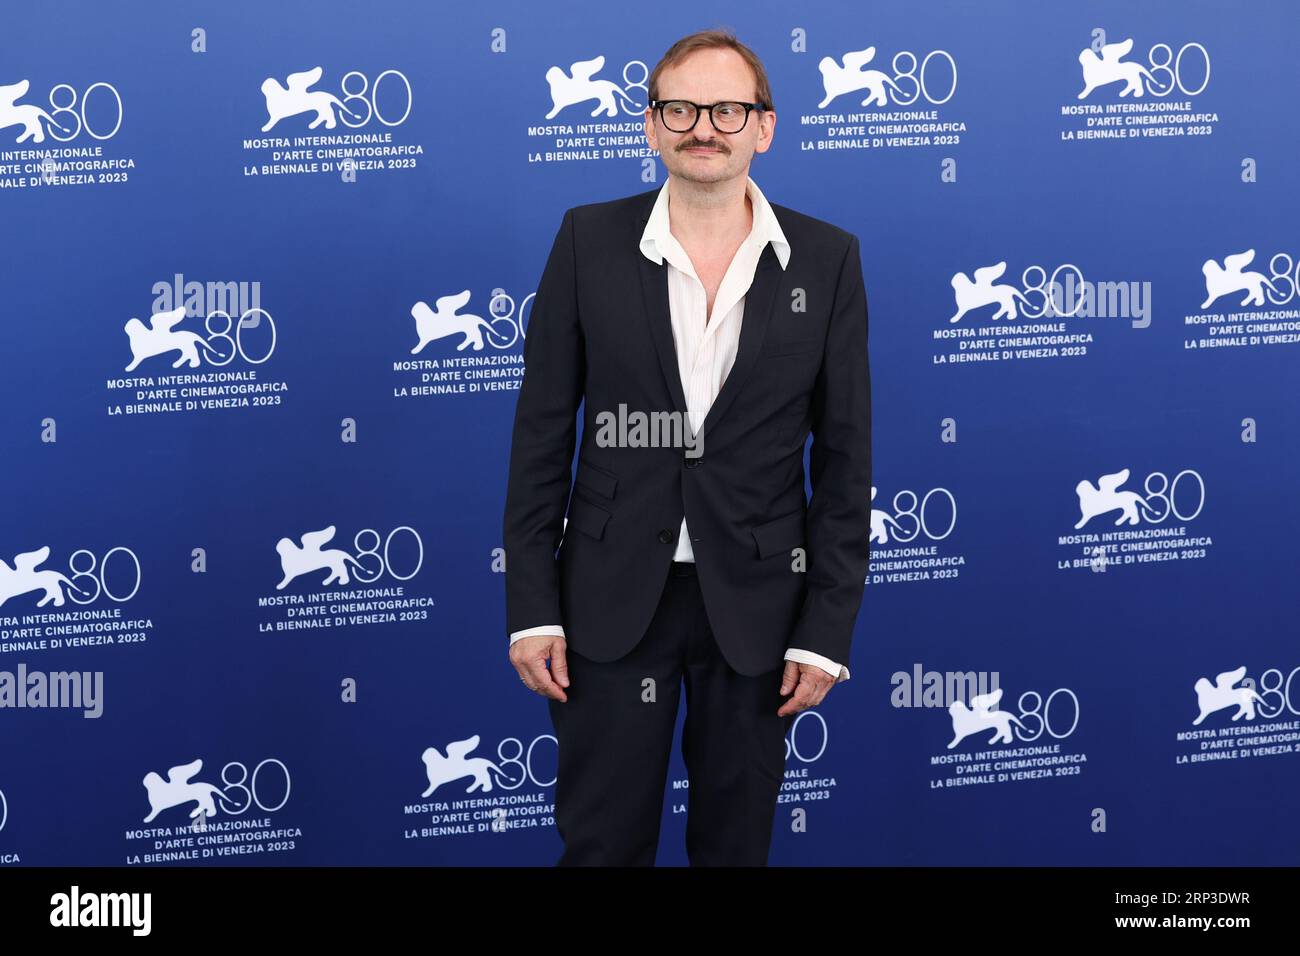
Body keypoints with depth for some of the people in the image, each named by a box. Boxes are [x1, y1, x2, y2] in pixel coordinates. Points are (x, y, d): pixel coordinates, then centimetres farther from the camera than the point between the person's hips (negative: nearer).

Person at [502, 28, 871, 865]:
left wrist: (828, 629, -5)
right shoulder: (590, 240, -2)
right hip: (613, 598, 0)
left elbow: (846, 457, -1)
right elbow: (542, 433, 0)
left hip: (755, 600, 1)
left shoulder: (827, 259, -2)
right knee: (602, 843, 8)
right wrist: (532, 607, -4)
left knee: (736, 843, 14)